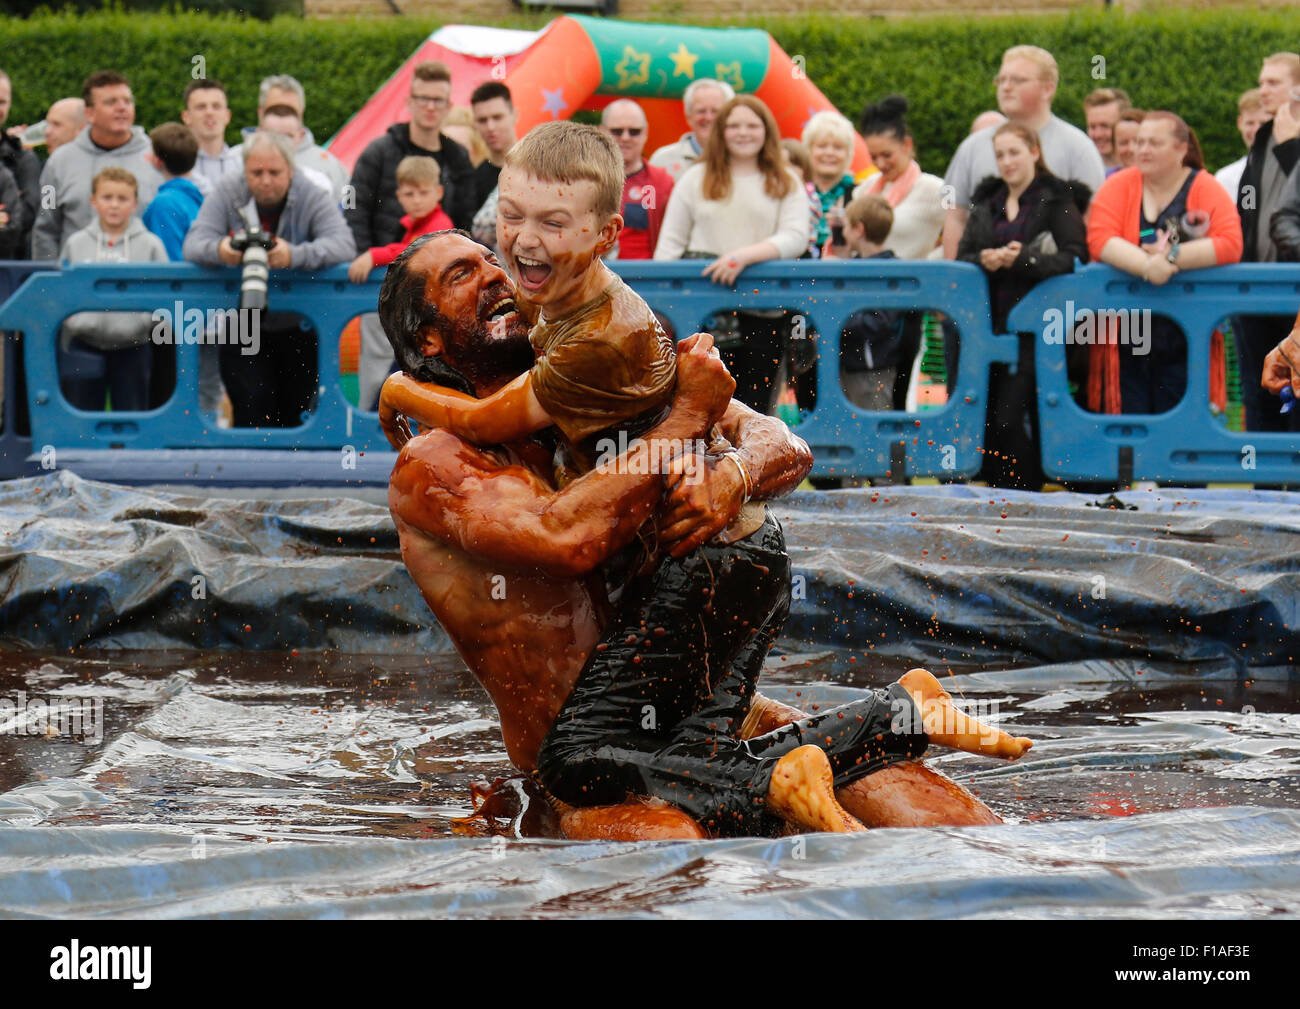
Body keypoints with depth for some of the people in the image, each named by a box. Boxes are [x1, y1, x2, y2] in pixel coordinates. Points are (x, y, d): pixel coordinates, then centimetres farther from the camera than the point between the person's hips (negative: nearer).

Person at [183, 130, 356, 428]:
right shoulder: (227, 194, -4)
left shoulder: (314, 199, -9)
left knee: (295, 414, 2)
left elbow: (343, 245, -24)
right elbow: (194, 244, -12)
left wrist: (294, 255, -42)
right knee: (251, 413, -12)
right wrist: (219, 250, -38)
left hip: (299, 328, 0)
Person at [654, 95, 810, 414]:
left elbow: (796, 237, -4)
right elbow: (670, 242, 11)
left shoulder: (786, 186, 11)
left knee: (754, 408, 0)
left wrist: (745, 255, -19)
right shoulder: (696, 179, 13)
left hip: (762, 313, 0)